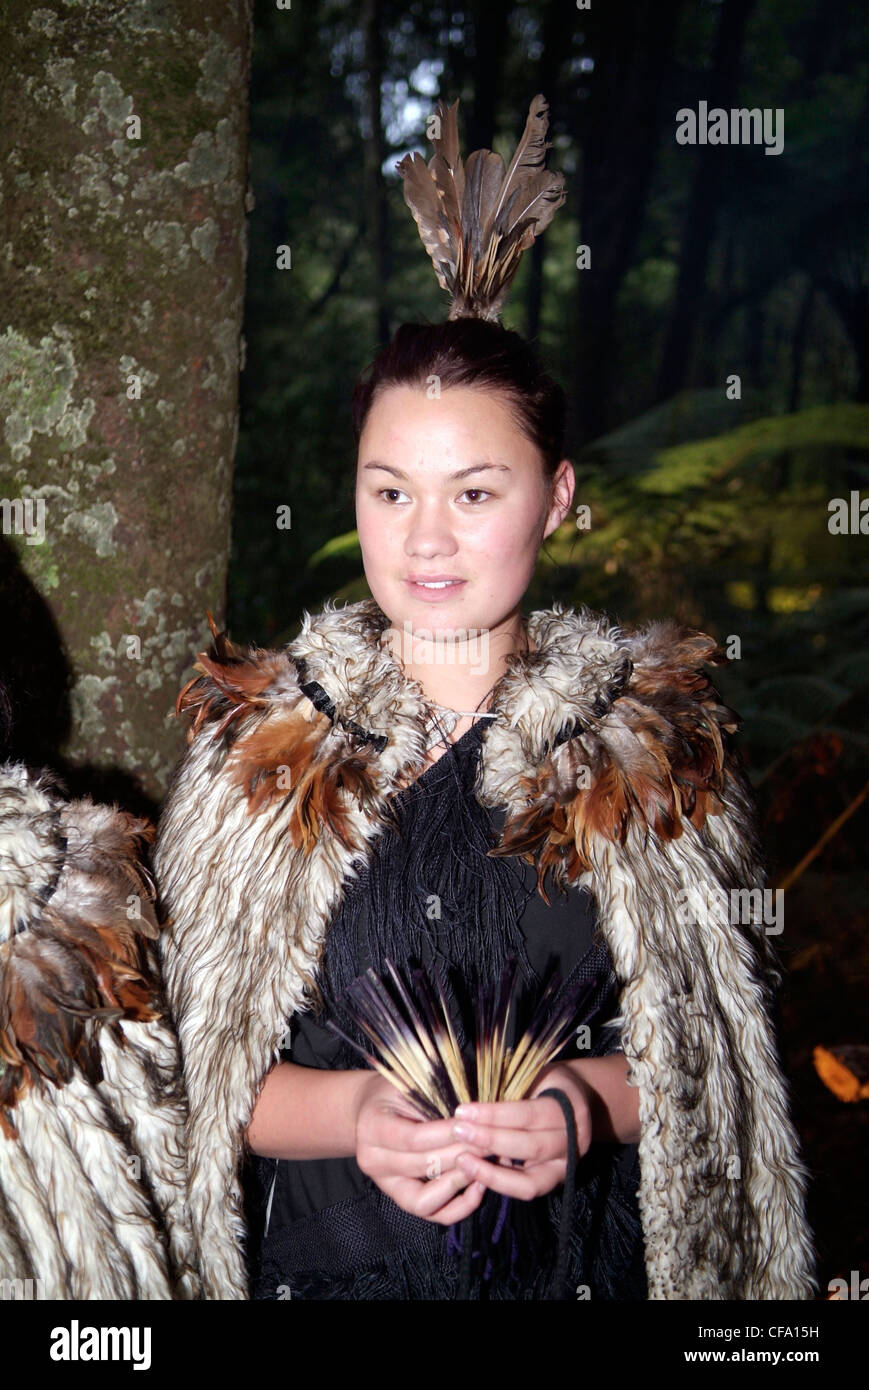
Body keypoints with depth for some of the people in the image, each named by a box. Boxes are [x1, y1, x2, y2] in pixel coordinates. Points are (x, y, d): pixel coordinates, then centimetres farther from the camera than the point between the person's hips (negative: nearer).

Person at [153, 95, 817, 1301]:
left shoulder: (661, 744, -6)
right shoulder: (260, 745, -5)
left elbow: (731, 1035, -1)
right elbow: (195, 1057, -4)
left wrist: (595, 1099, -18)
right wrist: (352, 1112, -21)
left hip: (585, 1253, 0)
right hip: (323, 1256, 0)